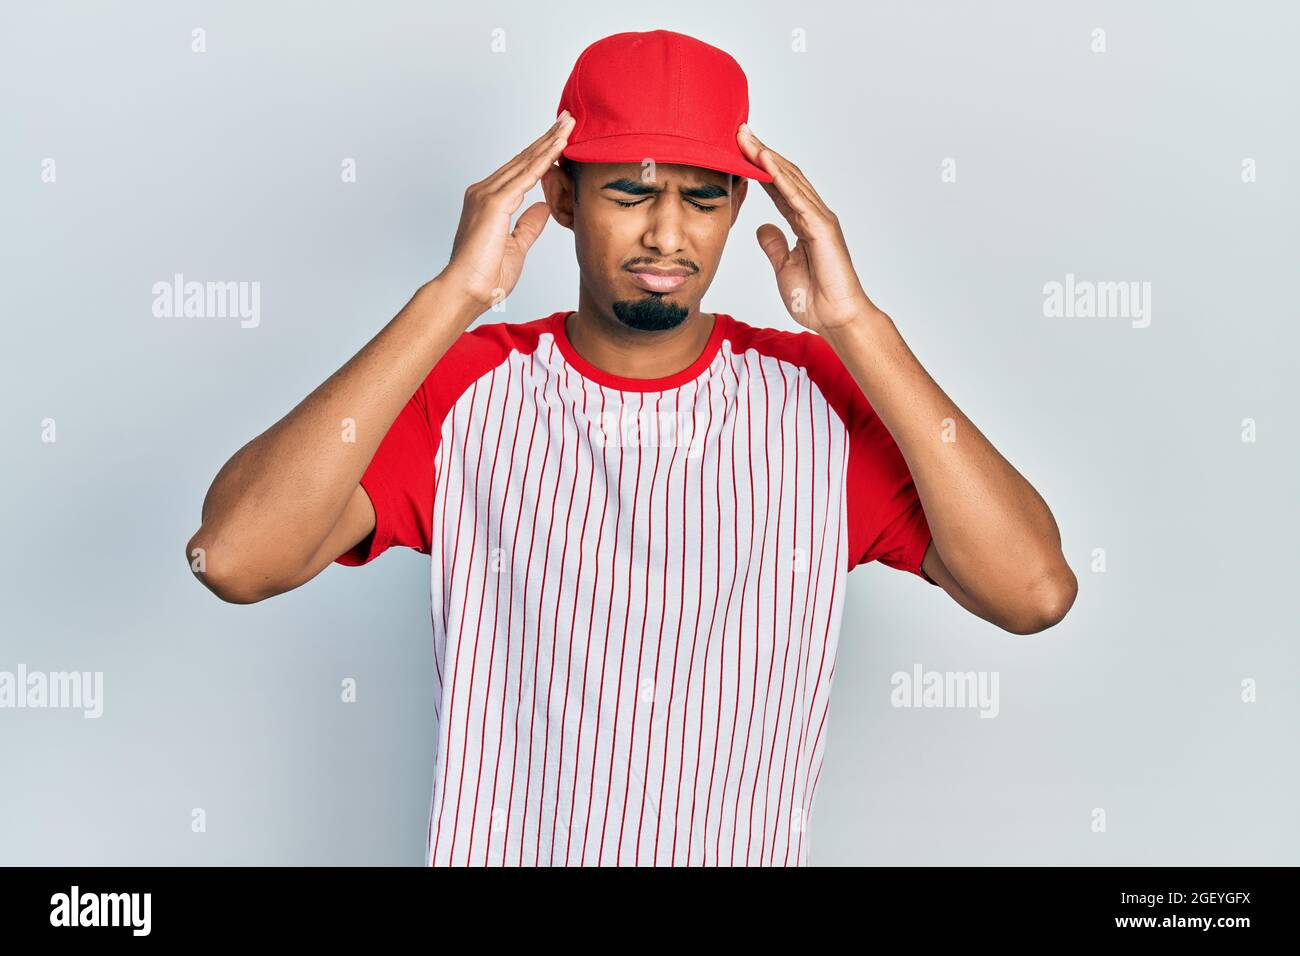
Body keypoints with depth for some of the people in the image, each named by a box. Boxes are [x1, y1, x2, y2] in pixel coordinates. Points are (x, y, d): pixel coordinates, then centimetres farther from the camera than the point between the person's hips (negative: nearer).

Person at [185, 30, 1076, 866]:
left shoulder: (822, 398, -7)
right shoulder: (466, 392, -9)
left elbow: (1035, 593, -19)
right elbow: (233, 557, -23)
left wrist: (855, 321, -22)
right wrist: (456, 294, -25)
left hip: (749, 846, 1)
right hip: (496, 846, 0)